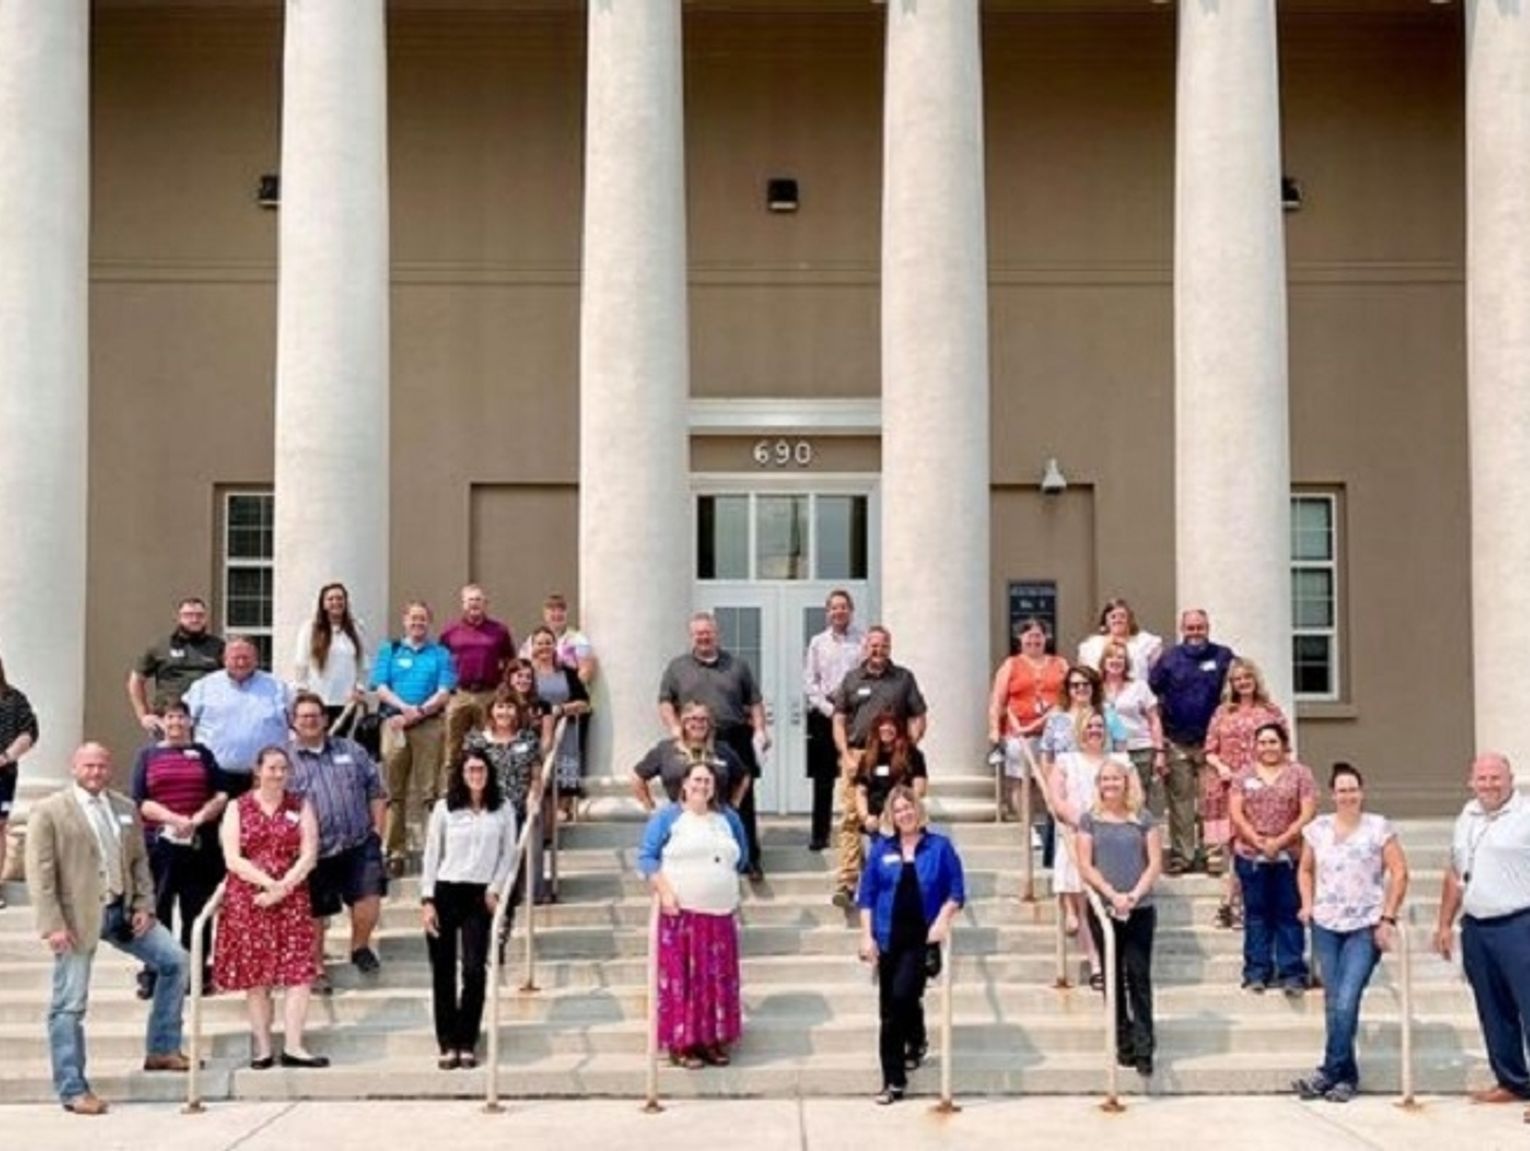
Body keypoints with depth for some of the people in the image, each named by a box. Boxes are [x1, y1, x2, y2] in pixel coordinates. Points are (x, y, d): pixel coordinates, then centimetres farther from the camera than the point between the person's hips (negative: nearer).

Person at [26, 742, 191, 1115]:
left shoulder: (126, 808, 10)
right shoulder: (50, 812, -7)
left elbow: (139, 861, 14)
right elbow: (40, 873, -11)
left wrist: (145, 905, 1)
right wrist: (53, 925, -17)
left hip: (122, 910, 6)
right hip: (77, 916, -6)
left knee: (174, 960, 3)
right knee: (69, 1005, 0)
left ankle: (162, 1050, 16)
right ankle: (73, 1090, 9)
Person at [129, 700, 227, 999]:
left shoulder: (202, 753, 13)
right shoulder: (148, 755, 10)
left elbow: (222, 795, 5)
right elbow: (141, 801, 0)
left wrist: (197, 819, -12)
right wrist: (175, 819, -14)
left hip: (199, 845, 1)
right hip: (159, 843, -1)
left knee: (197, 910, 3)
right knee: (157, 909, -1)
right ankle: (152, 975, 6)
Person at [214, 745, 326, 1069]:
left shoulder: (301, 807, 8)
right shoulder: (238, 808, 5)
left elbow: (309, 856, 0)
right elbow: (233, 859, -3)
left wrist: (282, 888, -12)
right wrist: (268, 882, -14)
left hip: (291, 900, 1)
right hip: (248, 901, -1)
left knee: (298, 972, -7)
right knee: (255, 977, 1)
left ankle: (293, 1047, -6)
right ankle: (262, 1048, 7)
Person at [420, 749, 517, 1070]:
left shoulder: (503, 810, 4)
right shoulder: (444, 809, 2)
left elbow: (509, 853, 8)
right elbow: (431, 855, 3)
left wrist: (495, 889, -4)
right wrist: (427, 900, -3)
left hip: (480, 896, 0)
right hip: (445, 893, 0)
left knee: (474, 970, -7)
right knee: (443, 972, 2)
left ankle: (467, 1043, 4)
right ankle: (447, 1045, 9)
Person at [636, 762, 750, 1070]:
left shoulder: (728, 818, 14)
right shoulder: (666, 817, 1)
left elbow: (741, 858, 26)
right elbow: (646, 857, -5)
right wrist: (664, 892, -16)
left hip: (721, 914, 4)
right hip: (680, 912, -4)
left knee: (719, 980, 4)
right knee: (681, 977, -6)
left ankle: (712, 1040, 11)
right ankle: (681, 1043, -2)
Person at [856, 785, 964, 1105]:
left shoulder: (939, 847, 0)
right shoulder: (881, 848, 4)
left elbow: (956, 890, 1)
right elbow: (867, 894, 5)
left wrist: (942, 920, -14)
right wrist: (867, 935, -1)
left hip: (922, 937, -2)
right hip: (888, 938, 2)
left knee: (903, 994, -18)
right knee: (888, 1010, 6)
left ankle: (916, 1041, 14)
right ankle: (893, 1080, 17)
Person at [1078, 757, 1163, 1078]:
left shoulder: (1143, 818, 5)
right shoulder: (1089, 820, 5)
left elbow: (1155, 863, 1)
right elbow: (1085, 866, 0)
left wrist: (1134, 894, -12)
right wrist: (1112, 894, -12)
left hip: (1140, 910, -1)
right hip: (1103, 909, 1)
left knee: (1139, 977, -5)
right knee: (1114, 978, 6)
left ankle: (1143, 1048, -5)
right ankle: (1123, 1044, 14)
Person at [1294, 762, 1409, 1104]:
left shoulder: (1379, 827, -4)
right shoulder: (1317, 829, 6)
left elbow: (1399, 873, -5)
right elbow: (1306, 870, 19)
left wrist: (1388, 918, -10)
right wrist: (1308, 904, 4)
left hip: (1365, 928, -4)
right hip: (1325, 926, 4)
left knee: (1345, 1003, -13)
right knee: (1333, 1004, 7)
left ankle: (1329, 1073, -5)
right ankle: (1346, 1076, 16)